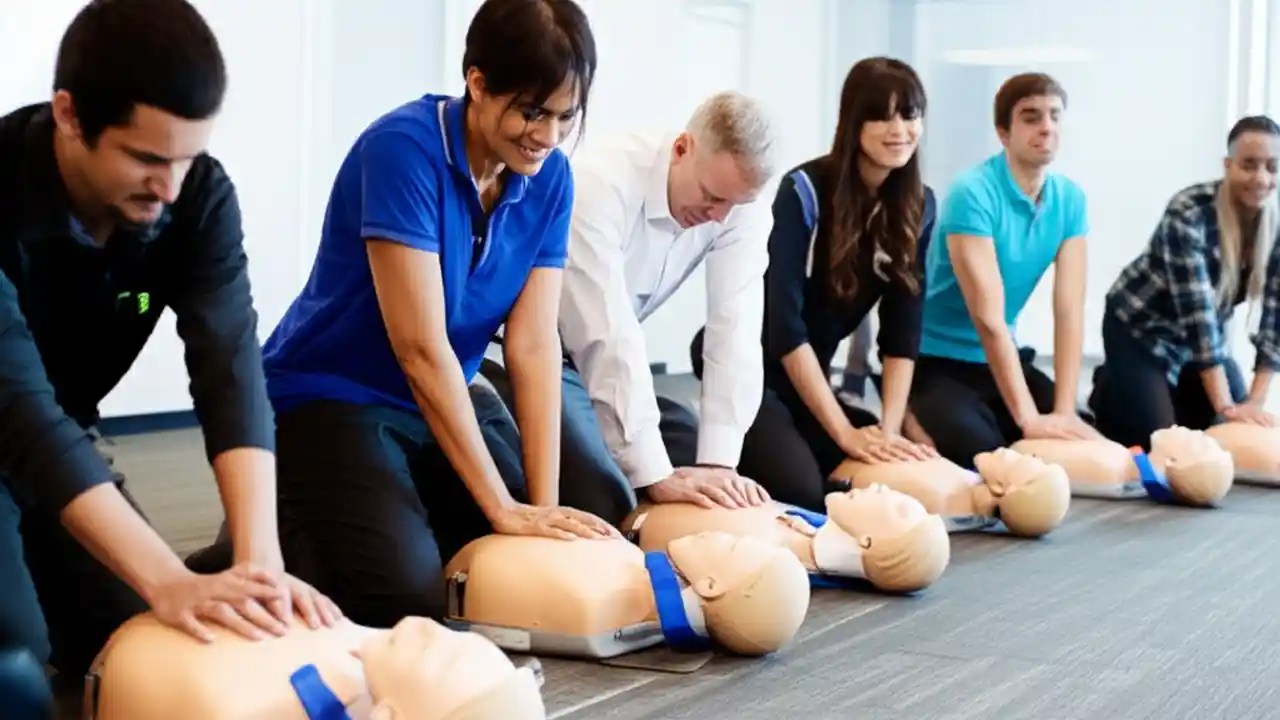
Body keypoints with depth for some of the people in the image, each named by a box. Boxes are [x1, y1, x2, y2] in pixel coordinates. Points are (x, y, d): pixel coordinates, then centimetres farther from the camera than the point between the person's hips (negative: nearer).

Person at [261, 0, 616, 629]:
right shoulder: (403, 148, -25)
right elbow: (421, 348, -27)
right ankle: (275, 537, 6)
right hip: (329, 399, -6)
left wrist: (546, 505, -18)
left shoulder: (549, 177, -6)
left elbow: (534, 346, -9)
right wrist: (504, 509, -26)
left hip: (450, 400, 7)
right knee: (404, 591, -23)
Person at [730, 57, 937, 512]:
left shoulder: (919, 205, -2)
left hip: (810, 378, 7)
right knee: (801, 492, -27)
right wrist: (845, 433, -25)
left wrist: (890, 430, -17)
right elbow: (785, 325, -23)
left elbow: (902, 332, -5)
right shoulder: (803, 192, -19)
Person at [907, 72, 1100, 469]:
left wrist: (1064, 410, -19)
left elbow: (1069, 310, -9)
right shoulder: (972, 194, -22)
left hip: (1002, 357, 7)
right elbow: (988, 317, -27)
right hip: (934, 360, -6)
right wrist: (1028, 418, -32)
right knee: (982, 455, -28)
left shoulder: (1070, 199, -3)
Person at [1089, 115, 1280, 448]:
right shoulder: (1189, 213, -30)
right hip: (1141, 326, -6)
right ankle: (1110, 388, 17)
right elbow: (1195, 310, -34)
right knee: (1155, 442, -12)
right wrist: (1225, 405, -37)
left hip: (1205, 334, 6)